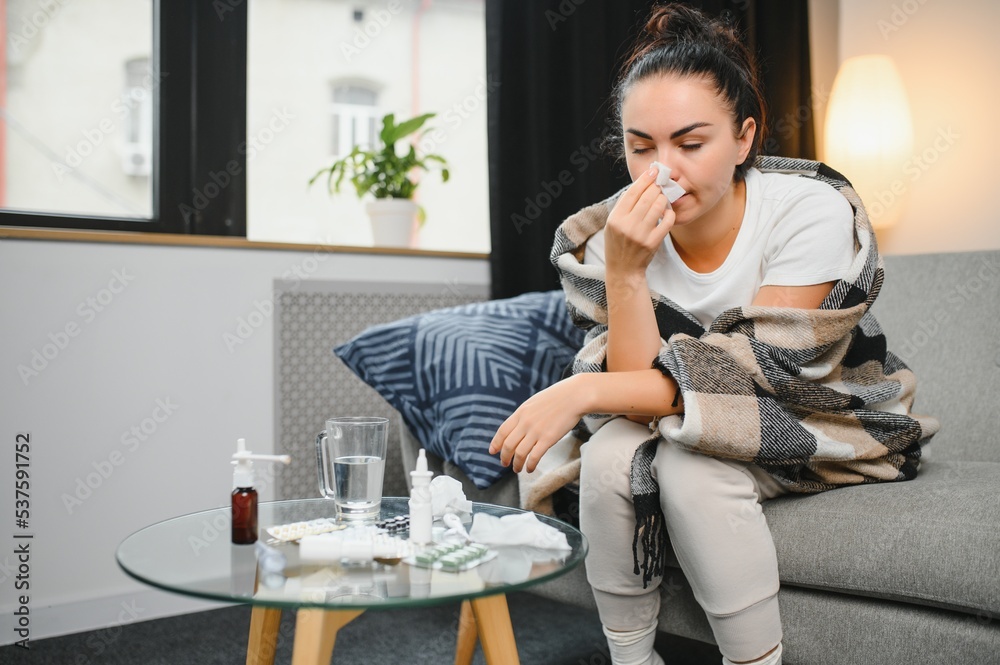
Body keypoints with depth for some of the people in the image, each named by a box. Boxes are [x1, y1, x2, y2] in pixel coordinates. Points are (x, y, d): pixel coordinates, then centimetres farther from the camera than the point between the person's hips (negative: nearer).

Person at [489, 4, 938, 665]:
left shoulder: (814, 212, -23)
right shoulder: (602, 238, -15)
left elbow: (758, 375, -26)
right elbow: (636, 386, -19)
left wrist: (583, 392, -33)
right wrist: (624, 274, -34)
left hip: (818, 430, -2)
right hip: (688, 430, 3)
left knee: (691, 466, -30)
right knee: (611, 456, -26)